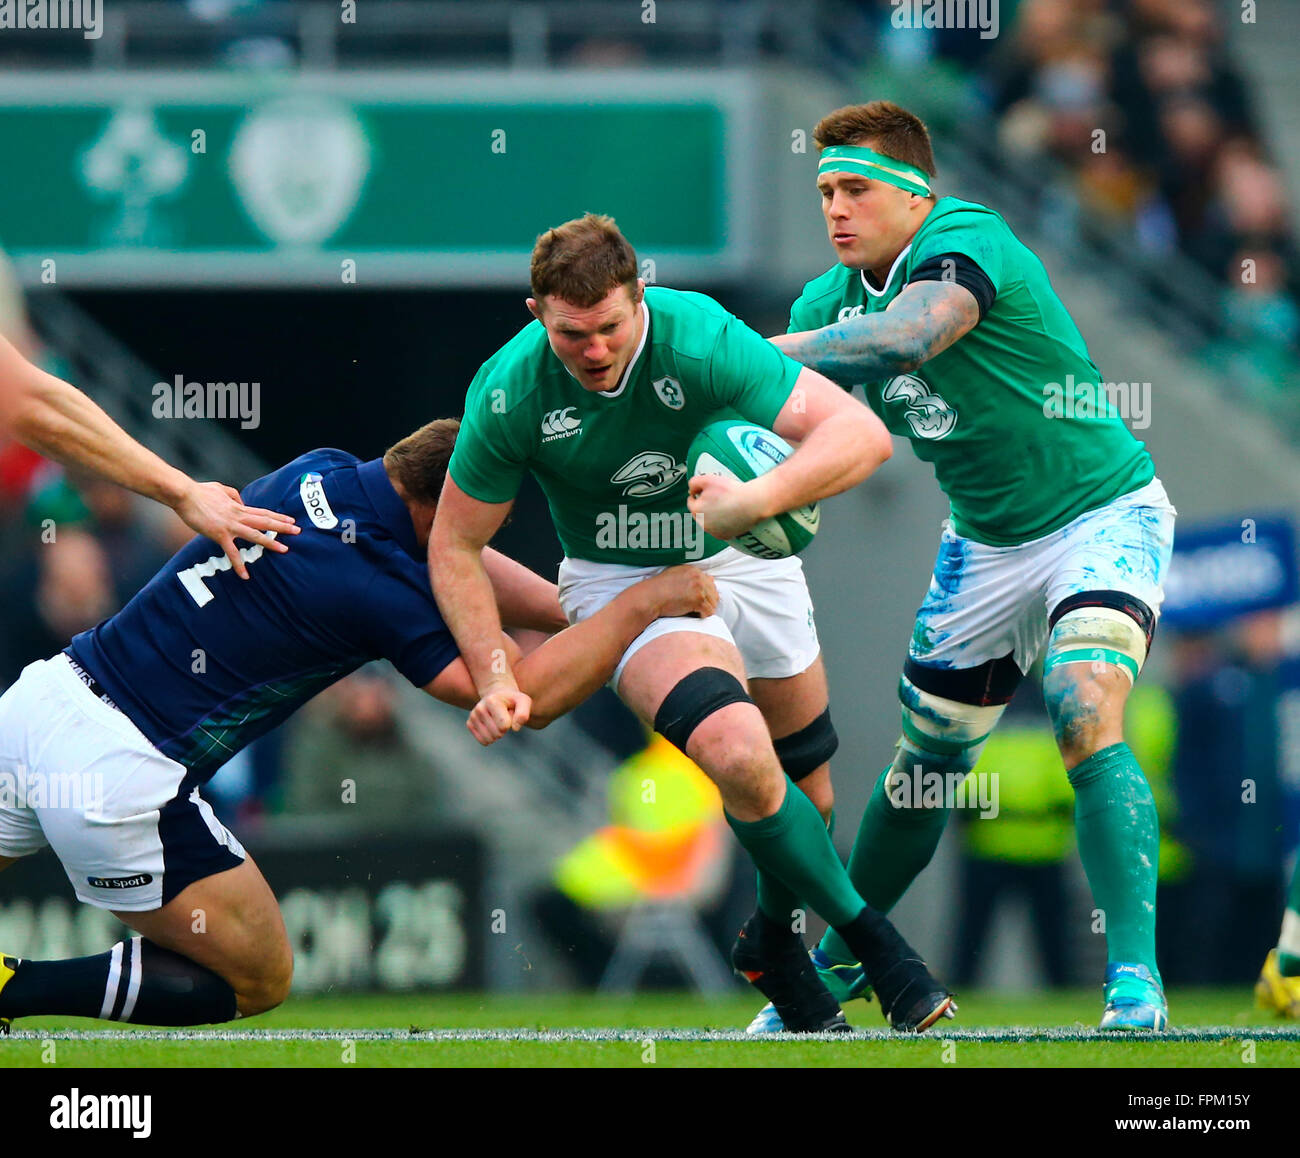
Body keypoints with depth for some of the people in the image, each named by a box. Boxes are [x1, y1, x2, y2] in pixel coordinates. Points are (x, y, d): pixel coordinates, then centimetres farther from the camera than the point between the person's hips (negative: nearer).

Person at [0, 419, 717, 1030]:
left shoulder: (323, 473, 8)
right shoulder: (380, 588, -14)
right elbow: (532, 694, -10)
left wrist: (592, 613, 22)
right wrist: (641, 604, 0)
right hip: (118, 775, -7)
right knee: (257, 982, 9)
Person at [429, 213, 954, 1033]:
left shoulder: (701, 341, -28)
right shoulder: (510, 394, -23)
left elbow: (863, 433, -34)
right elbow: (456, 545, -9)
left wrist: (758, 500, -49)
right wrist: (494, 678, -18)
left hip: (745, 560, 2)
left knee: (804, 783, 11)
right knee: (738, 755, -26)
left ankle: (776, 946, 42)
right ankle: (869, 938, -7)